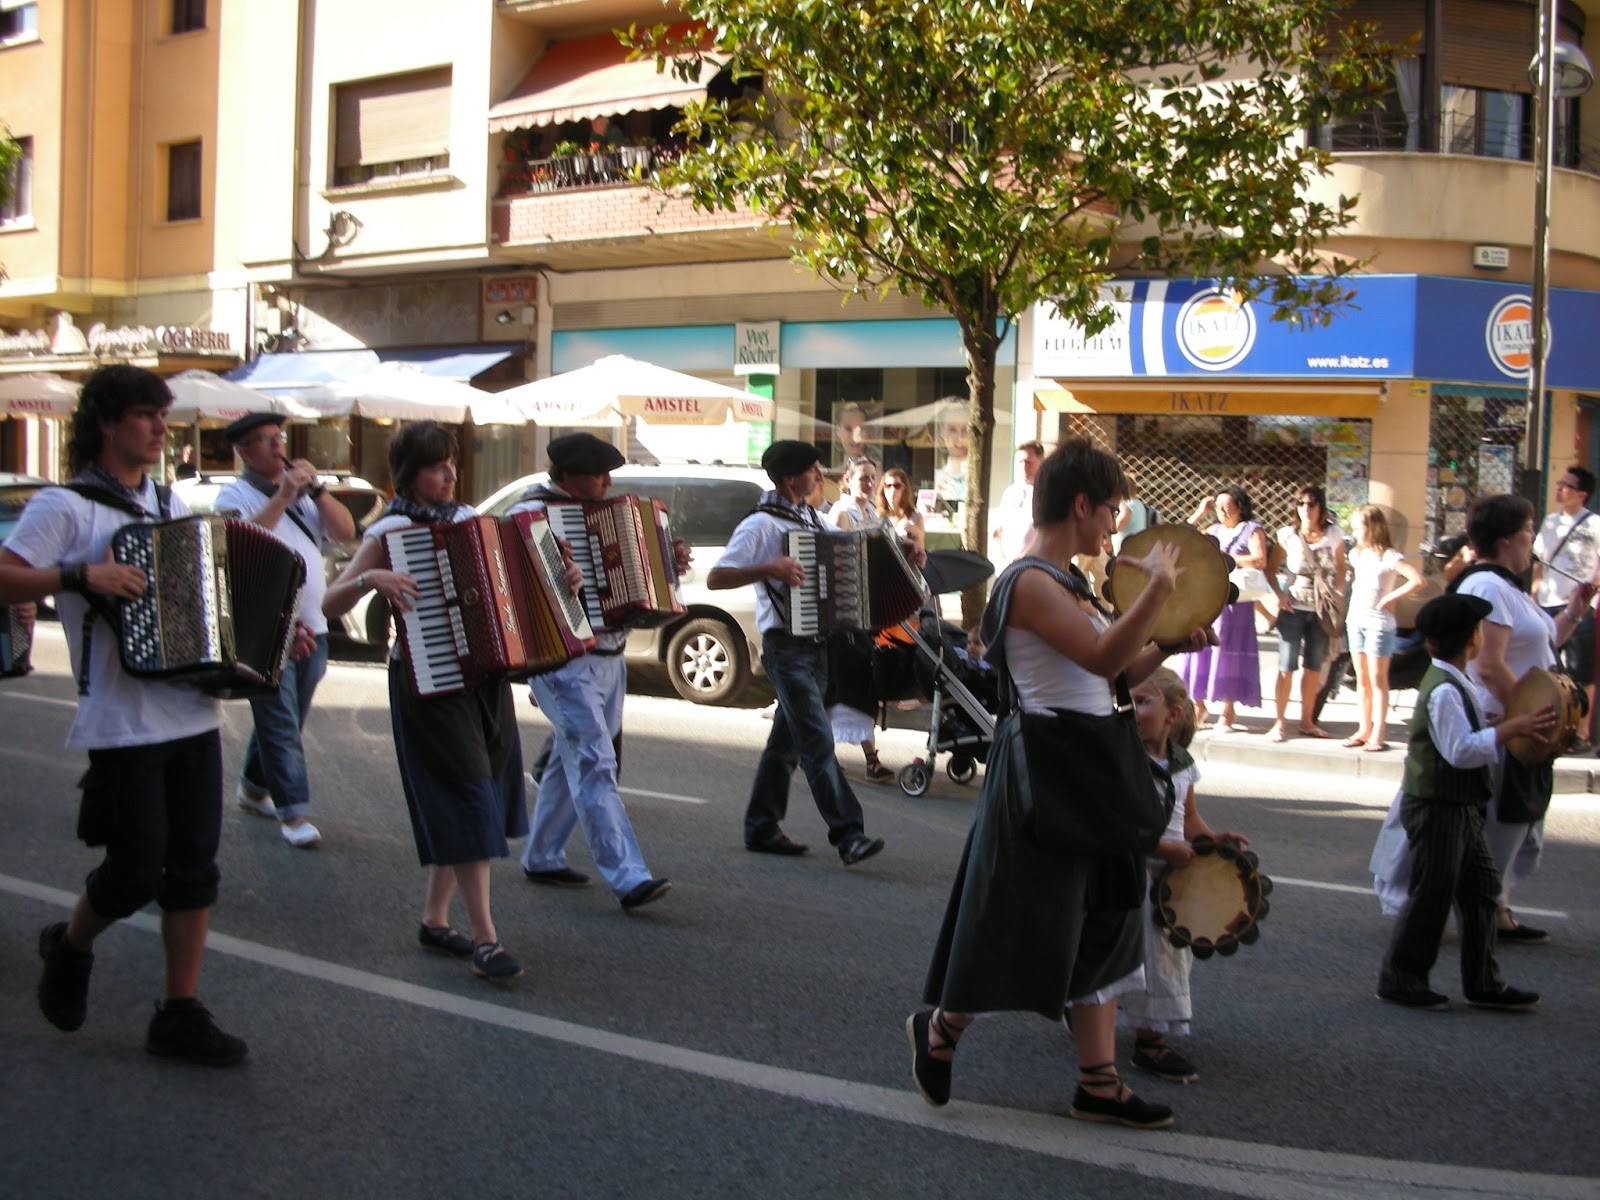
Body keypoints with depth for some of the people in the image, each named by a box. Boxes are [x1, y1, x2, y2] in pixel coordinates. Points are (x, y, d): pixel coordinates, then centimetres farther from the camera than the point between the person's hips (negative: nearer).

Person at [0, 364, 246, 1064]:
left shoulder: (173, 505, 15)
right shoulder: (66, 506, -6)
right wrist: (81, 575, -26)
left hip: (193, 713, 6)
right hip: (122, 724, -6)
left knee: (194, 868, 6)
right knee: (136, 873, -3)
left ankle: (181, 1013, 14)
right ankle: (70, 948, 28)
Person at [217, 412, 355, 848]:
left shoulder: (302, 492, 16)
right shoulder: (235, 495, -3)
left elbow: (345, 531, 5)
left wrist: (315, 489, -7)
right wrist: (283, 497, -22)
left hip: (312, 628, 6)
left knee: (286, 721, 15)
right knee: (280, 724, -8)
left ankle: (253, 787, 32)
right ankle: (293, 813, -6)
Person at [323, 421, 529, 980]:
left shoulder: (467, 519, 10)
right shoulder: (391, 533, -8)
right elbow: (329, 606, -12)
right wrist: (370, 579, -29)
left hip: (485, 677, 7)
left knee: (457, 808, 12)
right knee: (467, 801, -10)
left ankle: (434, 919, 25)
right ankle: (485, 939, -8)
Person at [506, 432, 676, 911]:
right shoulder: (531, 515, -12)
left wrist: (669, 562, 8)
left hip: (607, 660, 9)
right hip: (564, 662, -9)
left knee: (571, 762, 16)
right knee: (594, 765, -13)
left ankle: (541, 858, 30)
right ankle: (629, 878, -19)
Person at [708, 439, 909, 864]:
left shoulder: (812, 518, 13)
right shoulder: (761, 525, -11)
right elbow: (715, 578, -16)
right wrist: (770, 568, -28)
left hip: (816, 643, 8)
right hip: (786, 647, -8)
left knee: (787, 740, 13)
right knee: (818, 741, -12)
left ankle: (761, 829, 21)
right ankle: (848, 835, -15)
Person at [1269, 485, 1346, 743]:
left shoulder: (1334, 535, 0)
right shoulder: (1288, 535, -6)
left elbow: (1340, 568, 10)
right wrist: (1280, 594, -12)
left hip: (1322, 610, 3)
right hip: (1294, 608, -3)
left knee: (1314, 668, 11)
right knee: (1287, 667, -3)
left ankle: (1307, 722, 22)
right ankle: (1279, 723, 4)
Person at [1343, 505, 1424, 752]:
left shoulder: (1388, 556, -14)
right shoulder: (1357, 554, 8)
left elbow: (1417, 581, -23)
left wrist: (1390, 598, -17)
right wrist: (1354, 588, 8)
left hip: (1379, 623, -7)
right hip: (1355, 621, 7)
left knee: (1377, 679, -4)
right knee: (1362, 678, 11)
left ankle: (1377, 735, -2)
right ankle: (1364, 729, 18)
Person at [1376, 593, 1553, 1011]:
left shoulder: (1458, 685, 11)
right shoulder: (1444, 692, -21)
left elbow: (1483, 703, 32)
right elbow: (1462, 749, -28)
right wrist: (1513, 728, -28)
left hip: (1461, 807, 11)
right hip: (1437, 808, -11)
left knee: (1481, 887, 13)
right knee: (1432, 893, -2)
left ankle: (1483, 982, 21)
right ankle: (1399, 979, 9)